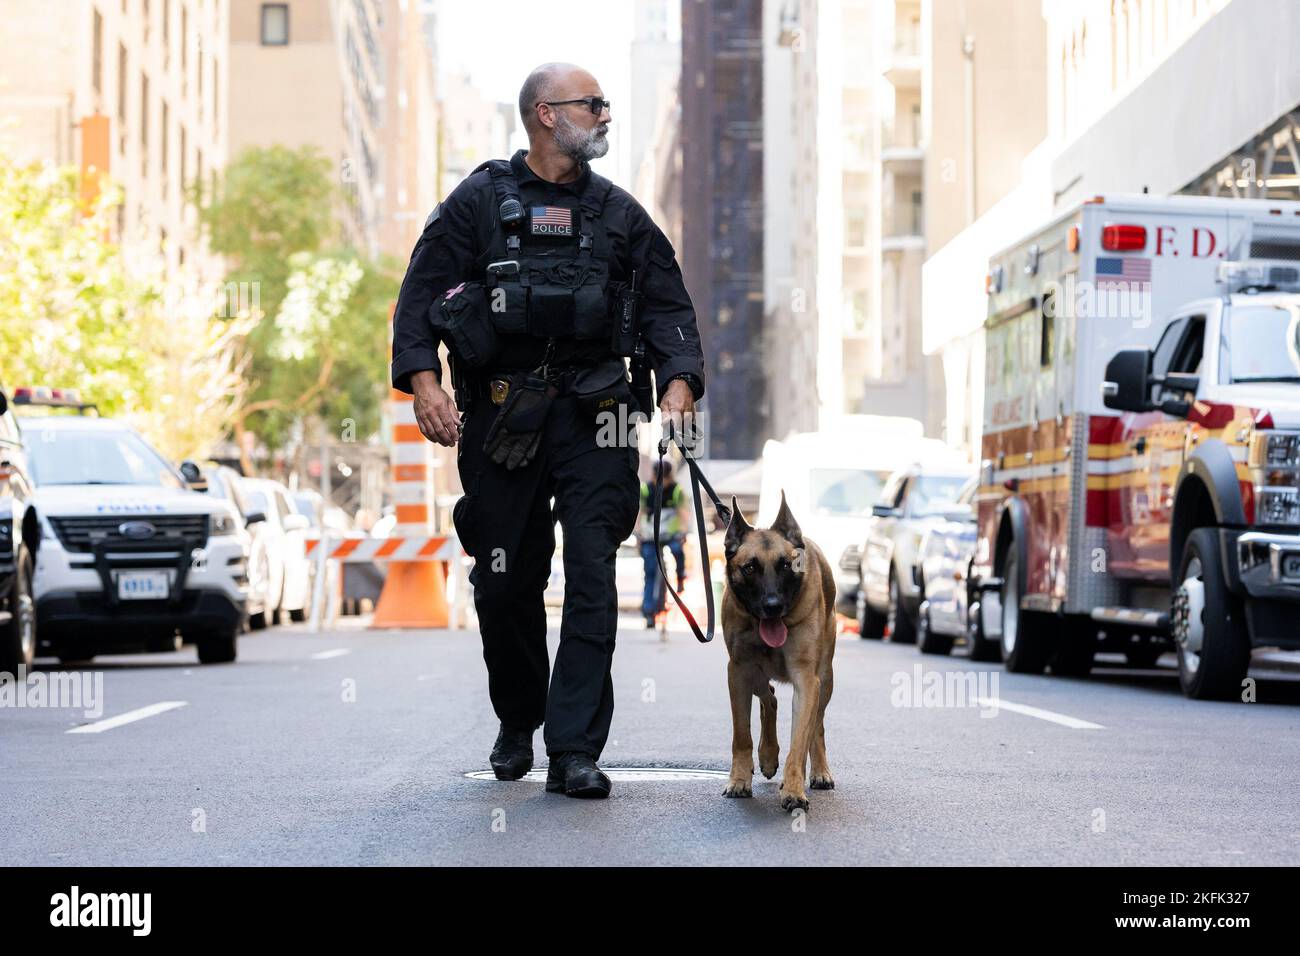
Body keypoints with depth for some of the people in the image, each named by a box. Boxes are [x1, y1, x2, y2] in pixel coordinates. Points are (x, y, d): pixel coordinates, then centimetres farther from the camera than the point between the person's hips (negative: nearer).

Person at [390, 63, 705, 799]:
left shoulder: (619, 213, 12)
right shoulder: (478, 203, 5)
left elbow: (668, 303, 10)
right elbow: (421, 295, 1)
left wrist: (679, 383, -7)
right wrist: (424, 380, -14)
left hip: (593, 414, 1)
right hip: (500, 419, -1)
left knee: (592, 575, -10)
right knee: (506, 583, 5)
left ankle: (575, 750, -9)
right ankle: (517, 726, 28)